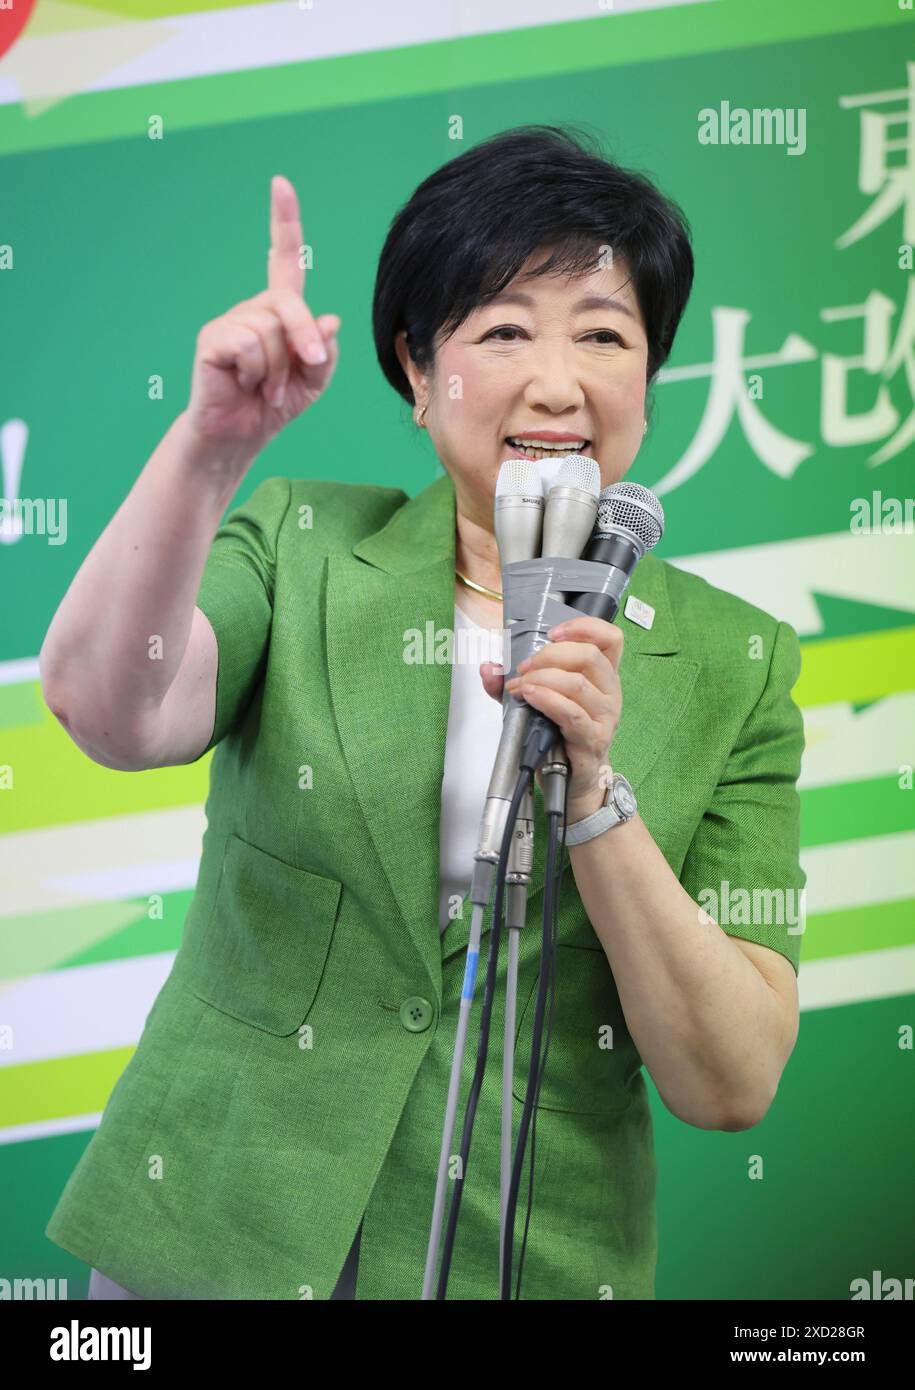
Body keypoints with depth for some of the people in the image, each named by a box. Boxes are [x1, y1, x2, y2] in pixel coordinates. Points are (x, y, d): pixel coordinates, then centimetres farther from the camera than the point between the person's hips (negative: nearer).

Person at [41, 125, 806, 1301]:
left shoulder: (733, 665, -1)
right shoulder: (299, 544, -1)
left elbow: (732, 1089, -7)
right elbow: (109, 711, -21)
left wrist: (591, 789, -18)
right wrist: (210, 439, -32)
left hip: (534, 1261, 0)